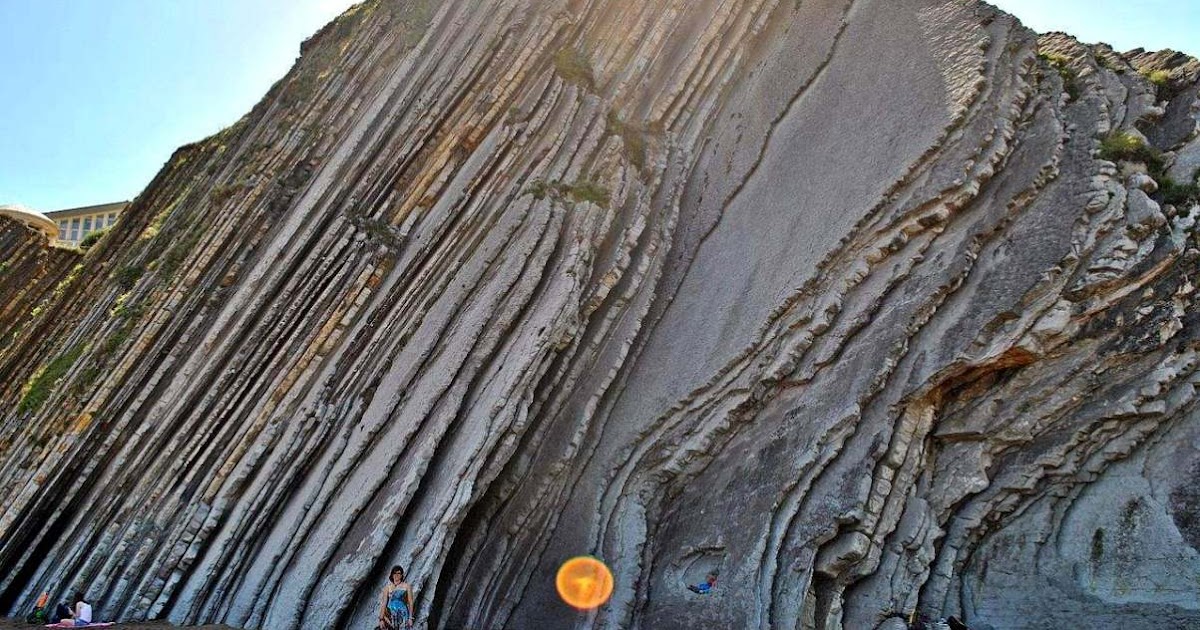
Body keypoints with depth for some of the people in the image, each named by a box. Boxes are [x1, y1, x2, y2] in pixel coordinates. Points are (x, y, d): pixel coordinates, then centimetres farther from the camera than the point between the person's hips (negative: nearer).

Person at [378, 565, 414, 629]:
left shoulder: (407, 586, 4)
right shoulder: (388, 587, 7)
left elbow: (410, 602, 2)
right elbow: (383, 603, 5)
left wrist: (410, 618, -3)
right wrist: (381, 619, -1)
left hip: (403, 615, -1)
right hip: (390, 616, 1)